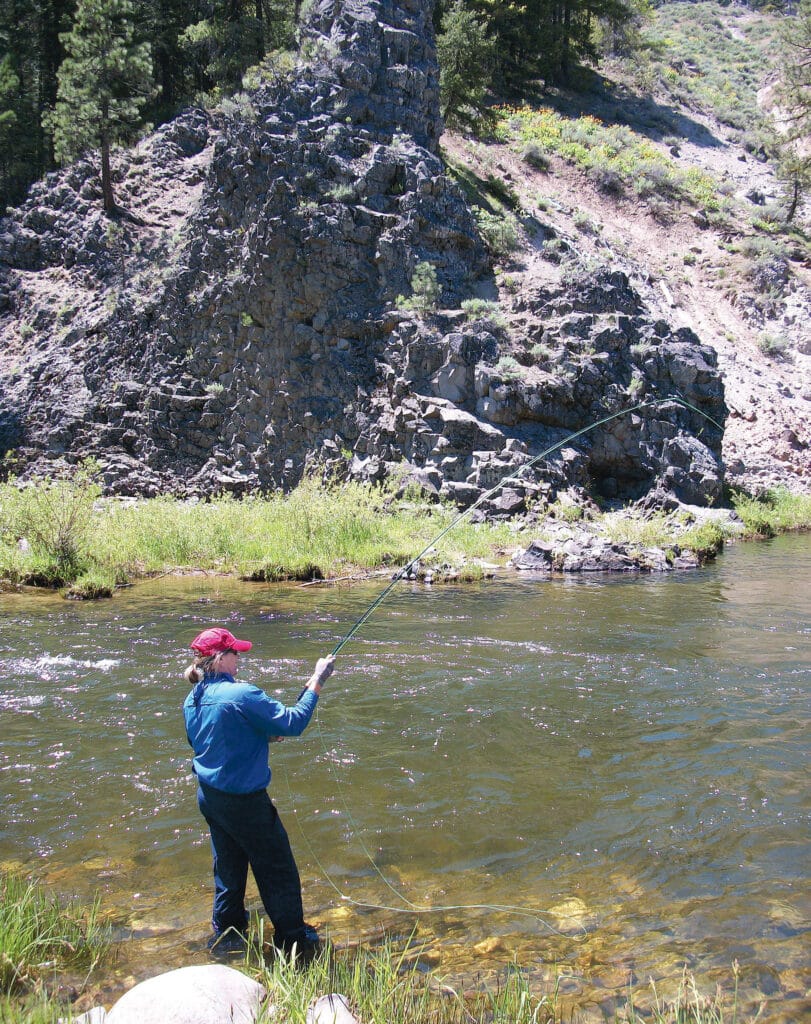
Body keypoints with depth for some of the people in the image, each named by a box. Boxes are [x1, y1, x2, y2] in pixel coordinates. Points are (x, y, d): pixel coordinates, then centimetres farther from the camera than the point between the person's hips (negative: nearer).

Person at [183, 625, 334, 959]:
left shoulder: (193, 699, 2)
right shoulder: (242, 695, -24)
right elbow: (292, 723, -21)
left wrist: (265, 735, 15)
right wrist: (316, 684, -12)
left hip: (208, 795, 8)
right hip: (243, 800, -8)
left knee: (229, 866, 23)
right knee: (277, 870, 7)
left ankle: (225, 934, 34)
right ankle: (294, 941, 18)